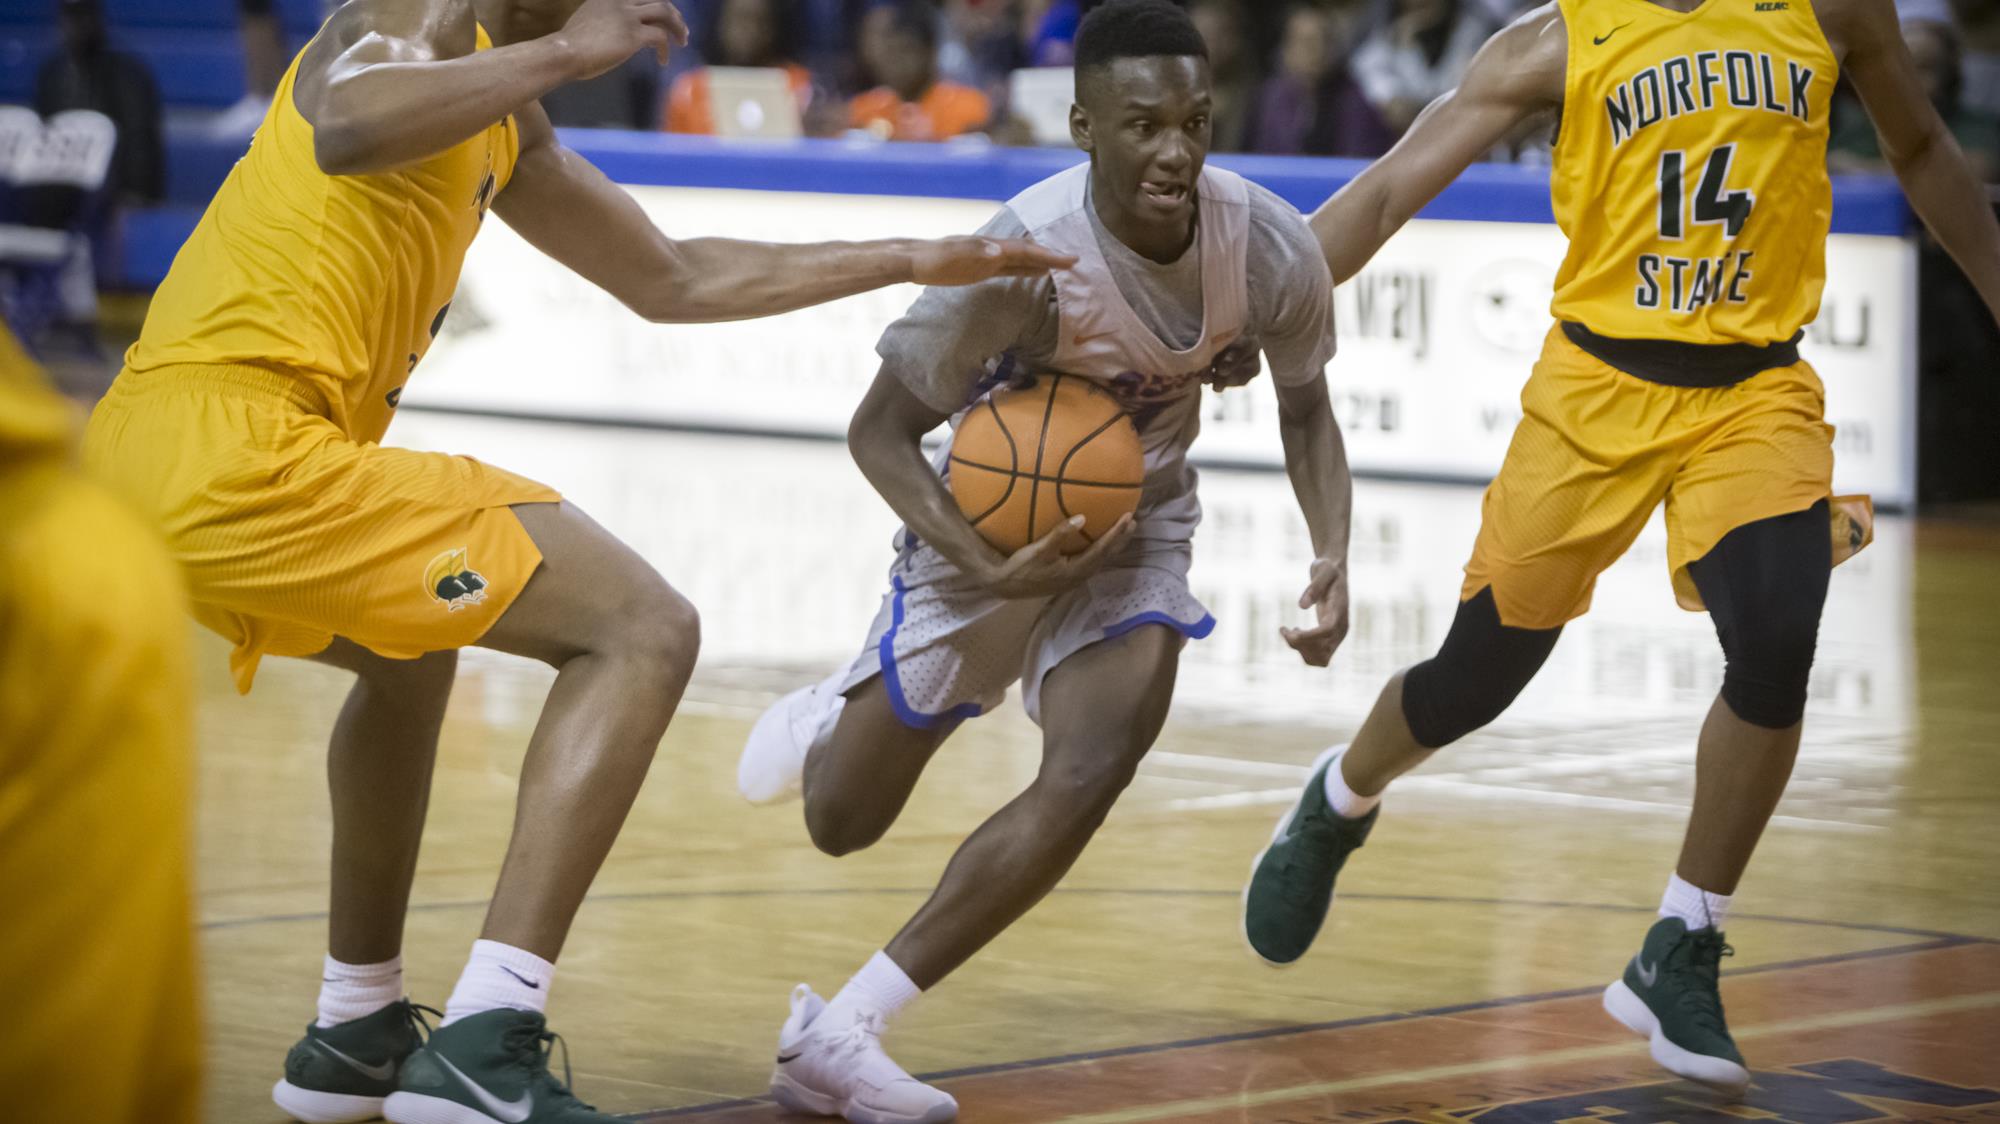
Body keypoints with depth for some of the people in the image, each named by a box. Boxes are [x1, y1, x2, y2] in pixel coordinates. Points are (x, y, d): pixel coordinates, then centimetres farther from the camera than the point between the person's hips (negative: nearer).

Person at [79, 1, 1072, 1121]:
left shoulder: (507, 131, 25)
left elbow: (675, 281, 36)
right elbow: (345, 128, -27)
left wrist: (913, 263, 38)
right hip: (239, 448, -10)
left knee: (415, 643, 38)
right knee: (644, 632, -6)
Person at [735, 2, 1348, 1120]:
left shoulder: (1274, 250, -23)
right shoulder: (1026, 256, -34)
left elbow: (1305, 407, -1)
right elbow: (880, 428, -21)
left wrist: (1334, 556, -18)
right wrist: (987, 567, -35)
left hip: (1137, 523, 2)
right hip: (991, 516, -2)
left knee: (1090, 776, -23)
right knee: (841, 819, 8)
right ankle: (829, 716, 50)